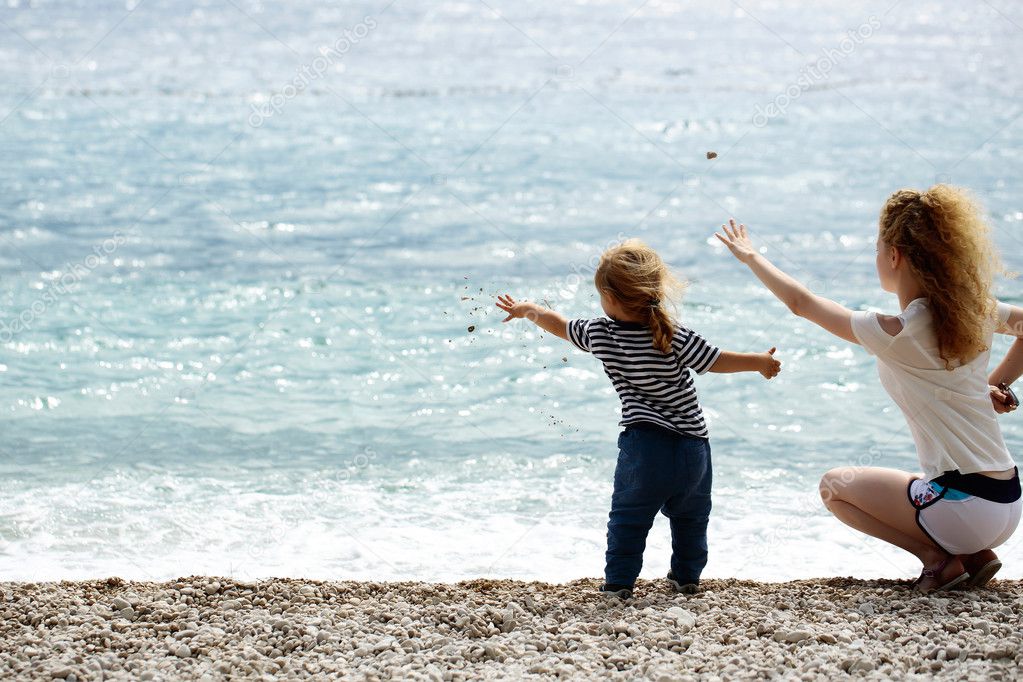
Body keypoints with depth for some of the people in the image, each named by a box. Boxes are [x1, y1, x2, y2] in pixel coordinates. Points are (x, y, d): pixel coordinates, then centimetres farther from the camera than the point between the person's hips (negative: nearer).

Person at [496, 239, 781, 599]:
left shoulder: (598, 333, -3)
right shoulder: (675, 339, -11)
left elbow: (559, 325, 15)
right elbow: (718, 361, -5)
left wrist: (527, 309, 34)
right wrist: (759, 361, 11)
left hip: (643, 445, -1)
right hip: (692, 445, 1)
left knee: (628, 517, 11)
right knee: (690, 515, 21)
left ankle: (618, 582, 8)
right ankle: (687, 576, 30)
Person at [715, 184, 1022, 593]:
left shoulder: (897, 335, -14)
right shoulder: (974, 311, 2)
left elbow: (801, 303, -3)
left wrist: (752, 257, 12)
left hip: (963, 507, -7)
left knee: (835, 486, 15)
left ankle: (936, 556, -1)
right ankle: (974, 555, 11)